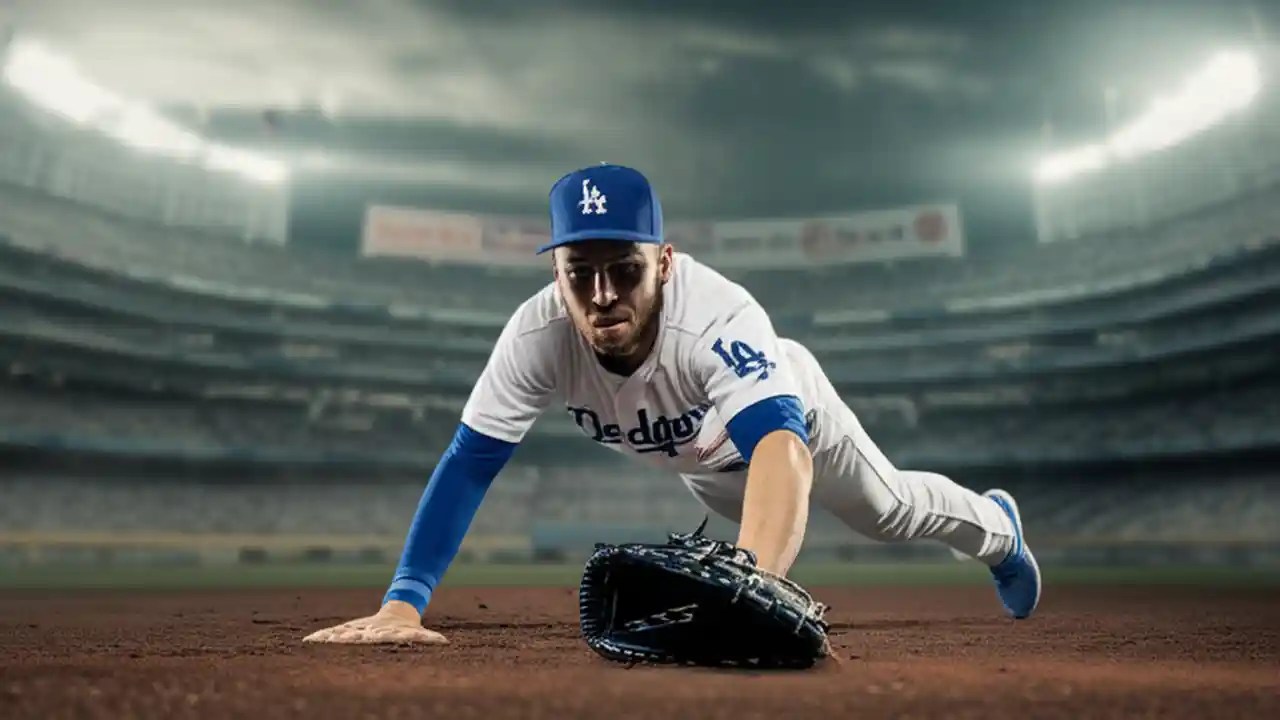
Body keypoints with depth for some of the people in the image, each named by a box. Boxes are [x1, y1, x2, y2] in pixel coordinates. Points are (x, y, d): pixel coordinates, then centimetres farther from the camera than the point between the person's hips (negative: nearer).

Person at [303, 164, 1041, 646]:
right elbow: (469, 463, -36)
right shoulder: (538, 333, -38)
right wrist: (403, 602, -47)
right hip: (696, 458, 3)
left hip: (783, 409, -3)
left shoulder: (720, 317, -50)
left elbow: (781, 447, -66)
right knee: (762, 520, 32)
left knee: (890, 511, 21)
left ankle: (998, 527, 55)